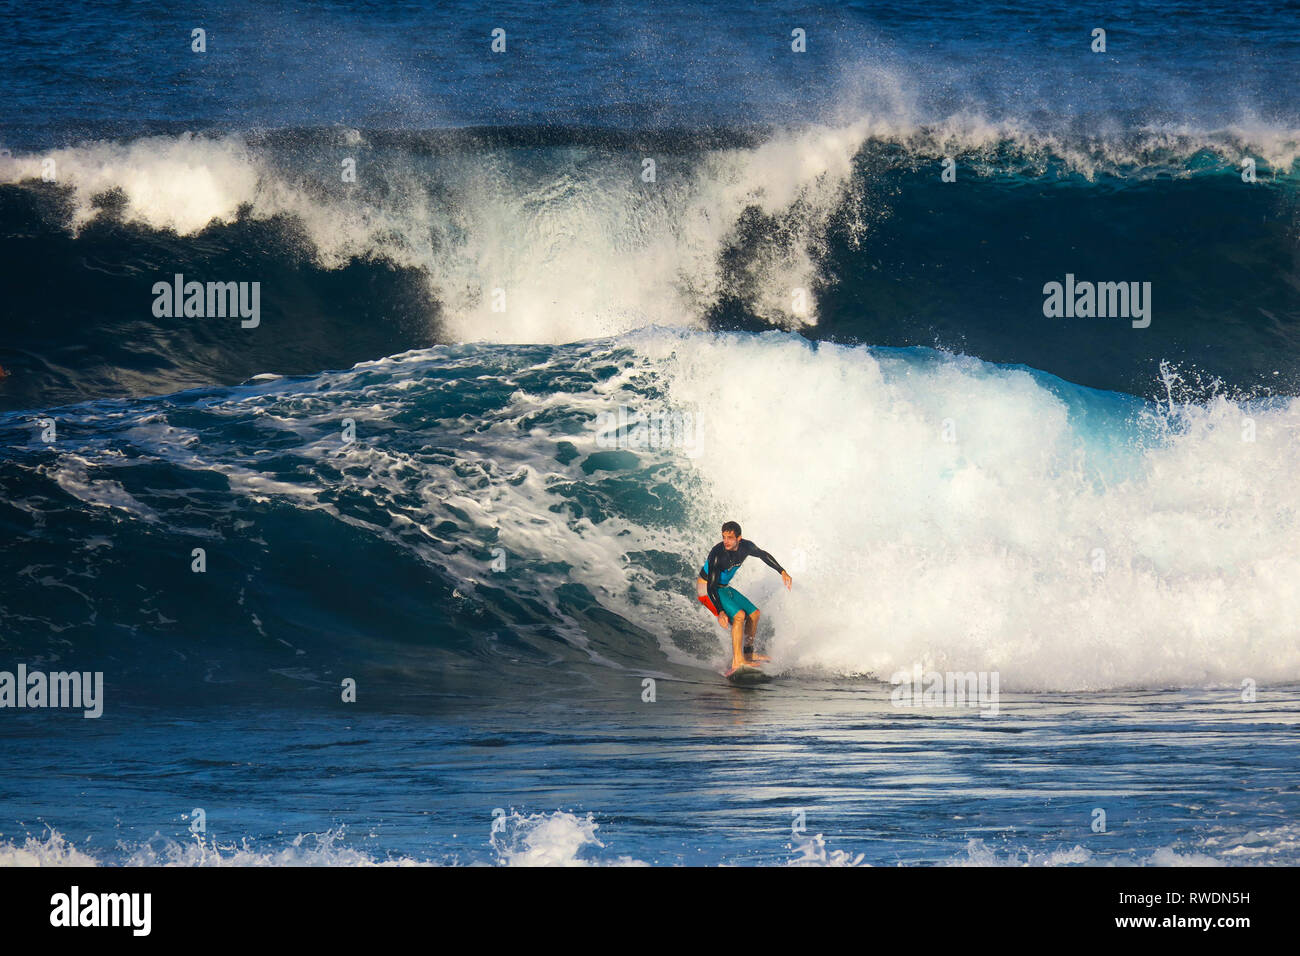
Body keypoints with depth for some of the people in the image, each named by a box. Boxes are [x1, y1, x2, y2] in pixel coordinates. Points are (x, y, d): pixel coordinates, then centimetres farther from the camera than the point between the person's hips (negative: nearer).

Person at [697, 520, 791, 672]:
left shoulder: (745, 547, -11)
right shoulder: (717, 554, -31)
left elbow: (763, 555, 12)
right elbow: (711, 586, -32)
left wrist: (782, 572, 14)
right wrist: (720, 612, -40)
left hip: (723, 588, 8)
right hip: (706, 590, -8)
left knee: (754, 614, 14)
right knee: (739, 615, -25)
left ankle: (748, 653, 27)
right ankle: (737, 662, -30)